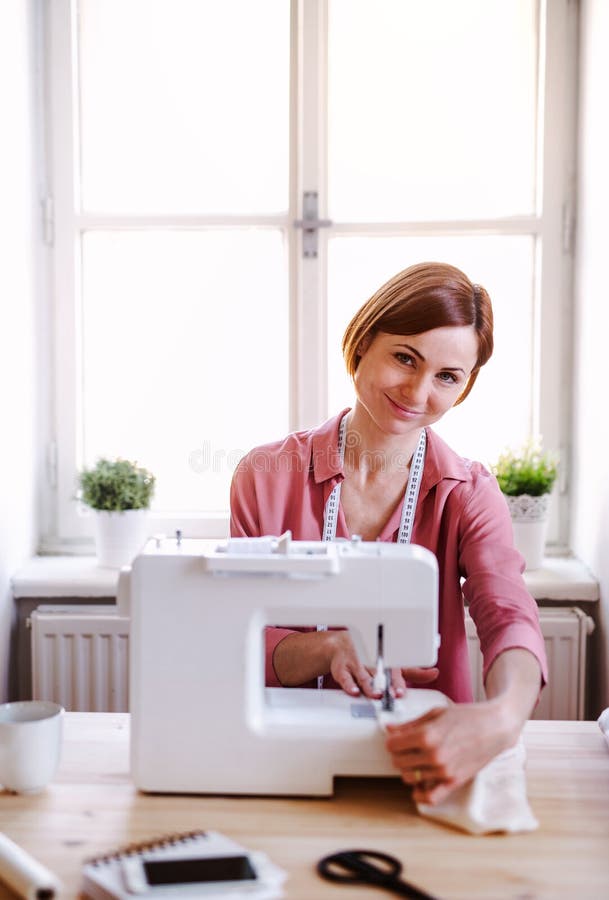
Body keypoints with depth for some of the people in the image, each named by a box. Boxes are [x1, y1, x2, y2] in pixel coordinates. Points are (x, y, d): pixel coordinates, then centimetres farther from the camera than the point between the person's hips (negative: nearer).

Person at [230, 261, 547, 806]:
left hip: (423, 756, 0)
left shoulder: (468, 496, -2)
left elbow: (510, 619, -20)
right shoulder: (267, 478, -2)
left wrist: (501, 718, -43)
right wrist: (332, 648, -24)